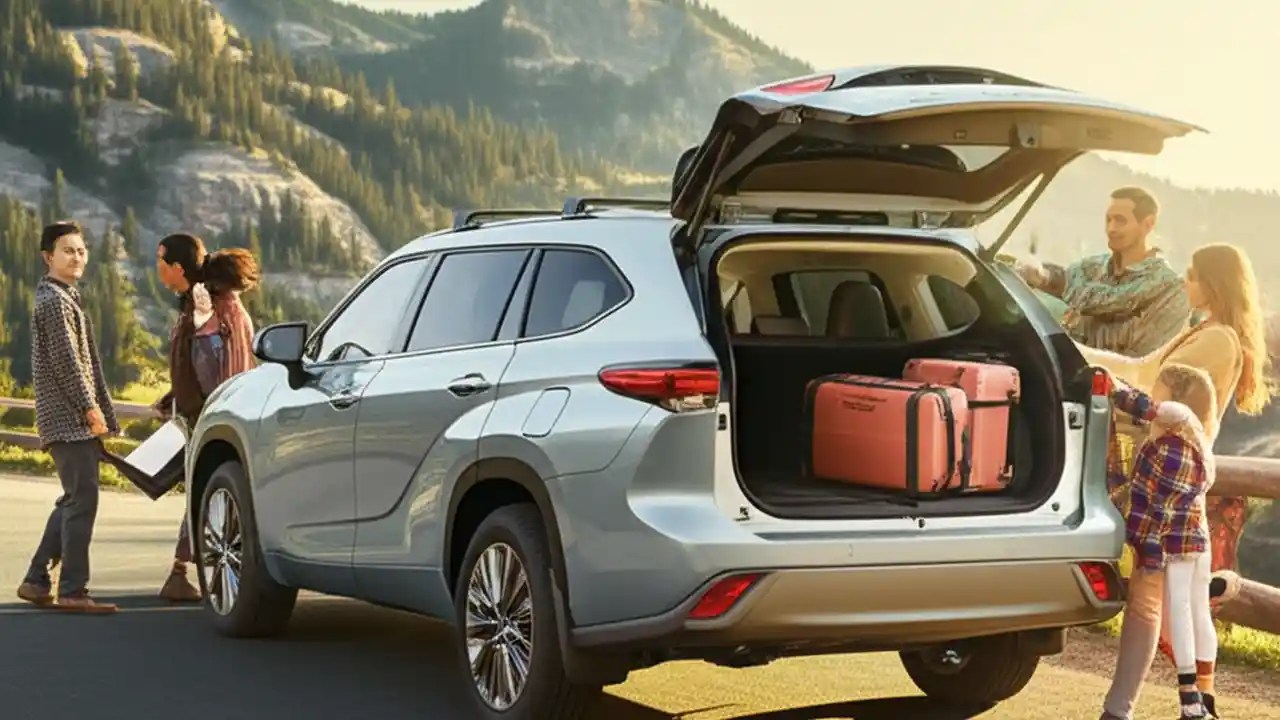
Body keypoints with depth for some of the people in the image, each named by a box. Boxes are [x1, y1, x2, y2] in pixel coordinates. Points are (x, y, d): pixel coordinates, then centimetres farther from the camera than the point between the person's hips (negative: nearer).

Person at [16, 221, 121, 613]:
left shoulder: (65, 298, 21)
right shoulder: (55, 300, -11)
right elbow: (66, 360, -17)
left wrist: (100, 410, 19)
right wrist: (90, 407, -15)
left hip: (72, 420, 10)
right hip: (69, 419, -10)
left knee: (73, 501, 14)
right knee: (82, 500, -10)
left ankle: (37, 580, 18)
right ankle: (73, 591, -9)